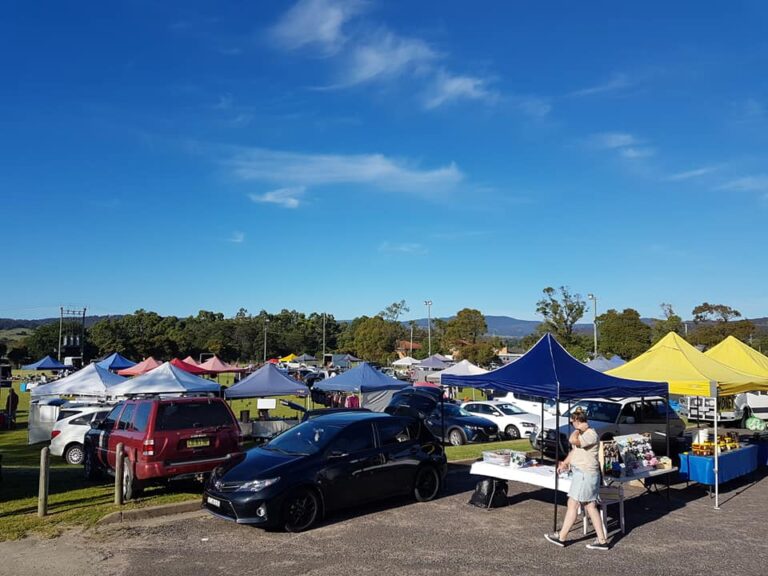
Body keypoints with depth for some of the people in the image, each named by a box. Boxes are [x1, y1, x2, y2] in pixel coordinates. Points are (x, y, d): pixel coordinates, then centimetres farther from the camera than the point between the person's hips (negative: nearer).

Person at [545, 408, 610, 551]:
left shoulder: (591, 434, -19)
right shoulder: (584, 434, 14)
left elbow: (573, 440, -36)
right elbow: (574, 449, 25)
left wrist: (578, 430, -20)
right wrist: (565, 463, 24)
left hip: (585, 474, -10)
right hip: (582, 473, 10)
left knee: (572, 505, 0)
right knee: (590, 507, 11)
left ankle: (562, 537, 11)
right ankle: (602, 540, 15)